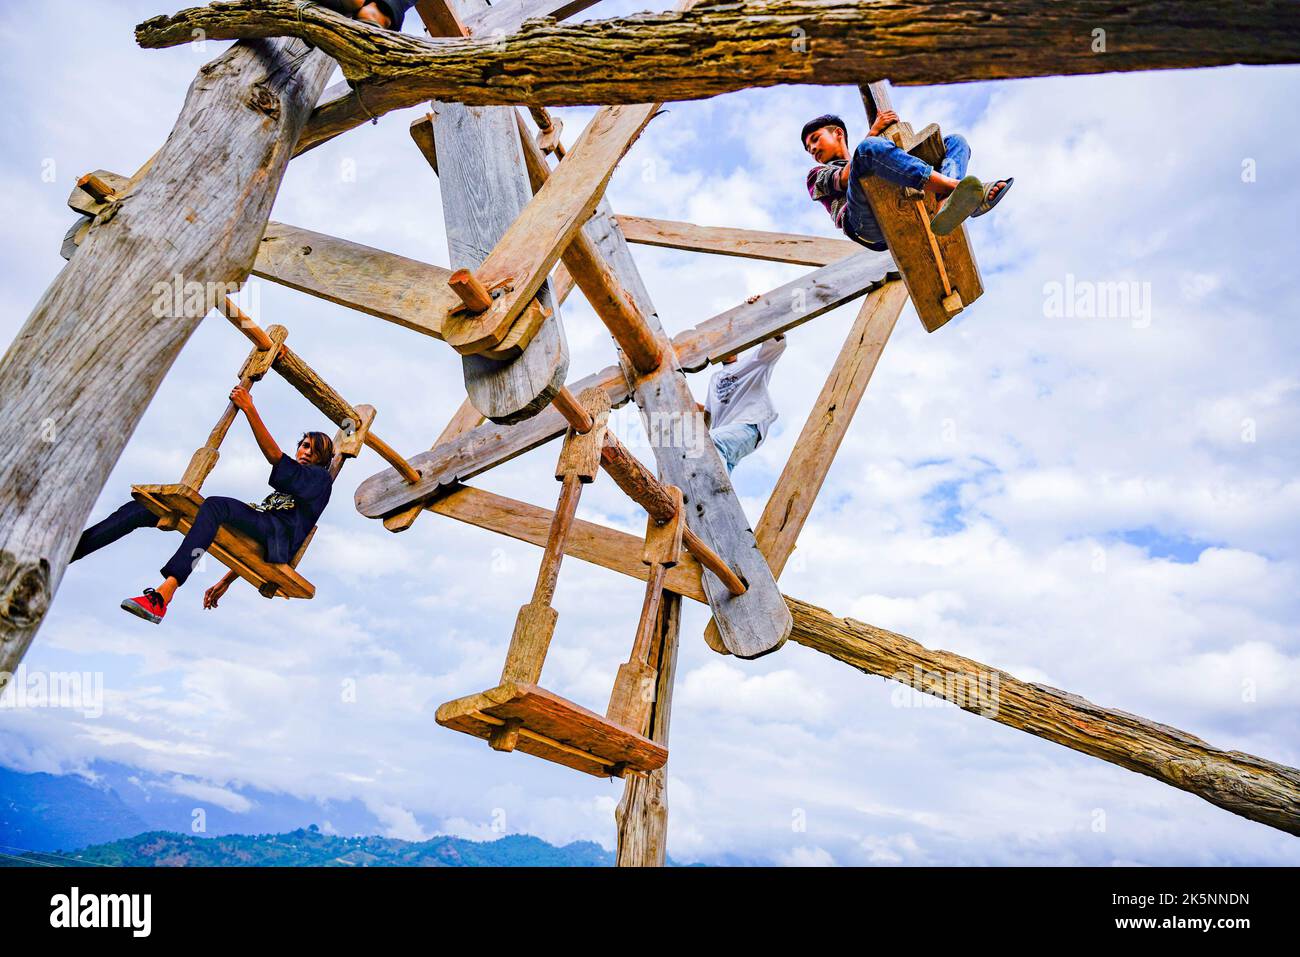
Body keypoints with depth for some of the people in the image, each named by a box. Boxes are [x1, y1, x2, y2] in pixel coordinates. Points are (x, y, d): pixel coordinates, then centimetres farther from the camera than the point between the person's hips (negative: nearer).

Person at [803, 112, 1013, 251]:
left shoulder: (876, 165, 47)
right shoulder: (817, 175, 33)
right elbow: (845, 179, 8)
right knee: (869, 148, -27)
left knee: (956, 141, 1)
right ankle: (954, 186, -39)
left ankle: (947, 205, -35)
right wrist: (873, 132, 9)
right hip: (868, 225, -5)